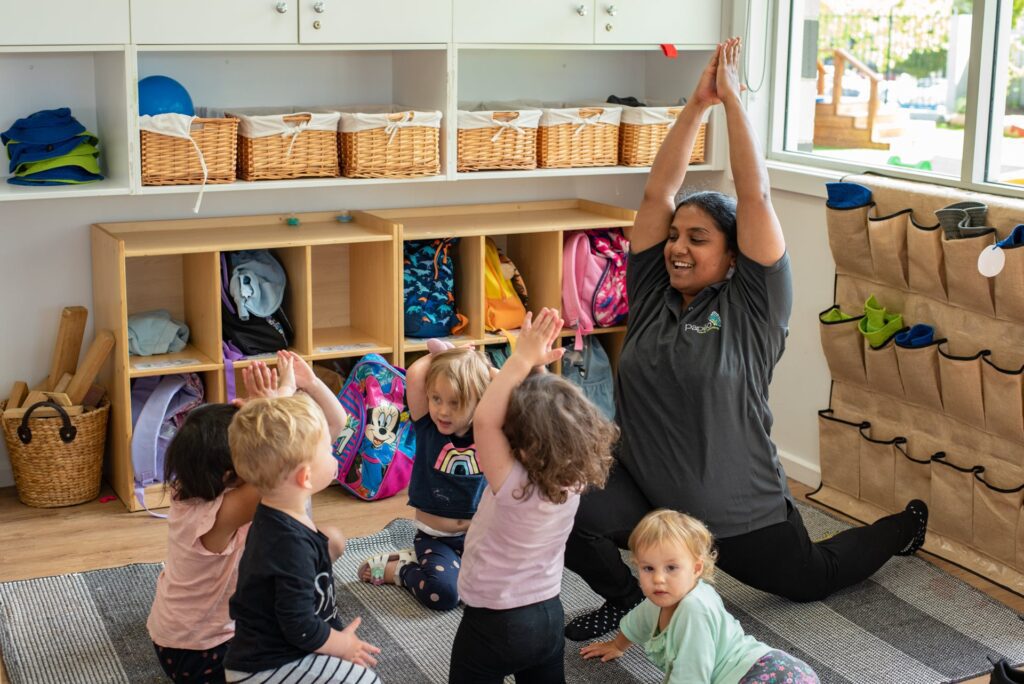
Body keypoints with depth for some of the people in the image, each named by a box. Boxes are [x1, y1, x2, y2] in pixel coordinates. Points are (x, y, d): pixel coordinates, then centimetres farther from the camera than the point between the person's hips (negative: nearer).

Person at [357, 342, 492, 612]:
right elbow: (414, 375, -22)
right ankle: (398, 569, 3)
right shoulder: (427, 427, -9)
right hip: (434, 536, -3)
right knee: (442, 592, -29)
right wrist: (441, 355, -7)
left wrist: (480, 365, -12)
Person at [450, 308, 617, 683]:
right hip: (548, 614, 6)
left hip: (491, 622, -6)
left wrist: (522, 360, -30)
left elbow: (484, 419, -33)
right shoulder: (572, 480, -10)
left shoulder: (513, 486, -28)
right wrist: (537, 365, -10)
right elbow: (549, 411, 0)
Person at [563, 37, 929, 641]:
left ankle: (905, 526, 49)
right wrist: (697, 104, -11)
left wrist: (732, 97, -17)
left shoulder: (752, 306, -12)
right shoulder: (653, 296, -2)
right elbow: (658, 193, -7)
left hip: (738, 512, -3)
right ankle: (627, 599, 5)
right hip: (643, 491, 3)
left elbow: (756, 196, -19)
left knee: (813, 580, 19)